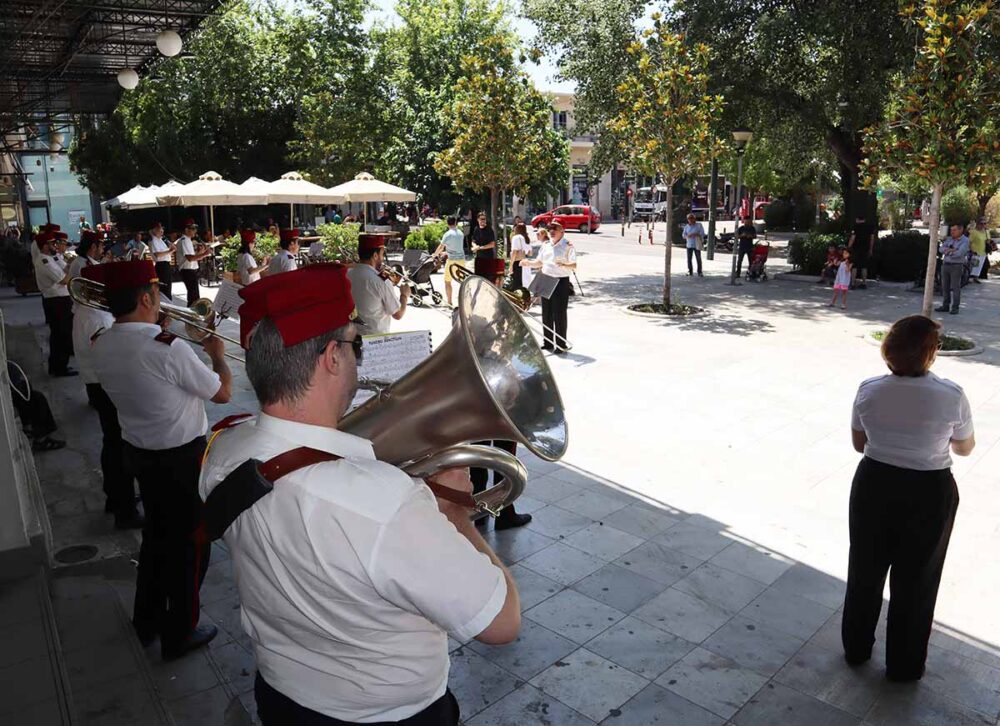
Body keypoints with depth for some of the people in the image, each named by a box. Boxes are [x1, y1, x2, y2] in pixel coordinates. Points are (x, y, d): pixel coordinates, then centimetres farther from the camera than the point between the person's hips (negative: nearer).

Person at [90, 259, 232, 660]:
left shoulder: (100, 347, -4)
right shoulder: (169, 349, -28)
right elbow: (222, 393, -15)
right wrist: (217, 354, 2)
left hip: (139, 451, 8)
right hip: (182, 458, -7)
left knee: (157, 532, 25)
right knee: (190, 542, 10)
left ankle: (147, 619, 40)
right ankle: (180, 634, 24)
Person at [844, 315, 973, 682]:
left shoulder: (868, 390, -12)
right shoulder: (951, 396, -18)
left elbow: (859, 444, 0)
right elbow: (965, 448, -1)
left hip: (874, 485, 2)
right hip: (928, 494, -2)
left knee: (865, 570, 20)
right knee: (915, 581, 16)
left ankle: (856, 647, 37)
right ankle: (904, 666, 32)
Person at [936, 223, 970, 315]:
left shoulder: (965, 241, -7)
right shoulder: (948, 239, 9)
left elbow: (959, 253, -18)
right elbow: (942, 249, -3)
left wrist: (947, 251, -6)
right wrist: (952, 250, -18)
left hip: (956, 266, -6)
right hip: (945, 265, 6)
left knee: (955, 287, -4)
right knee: (945, 287, 7)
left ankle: (955, 308, 0)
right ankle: (945, 306, 14)